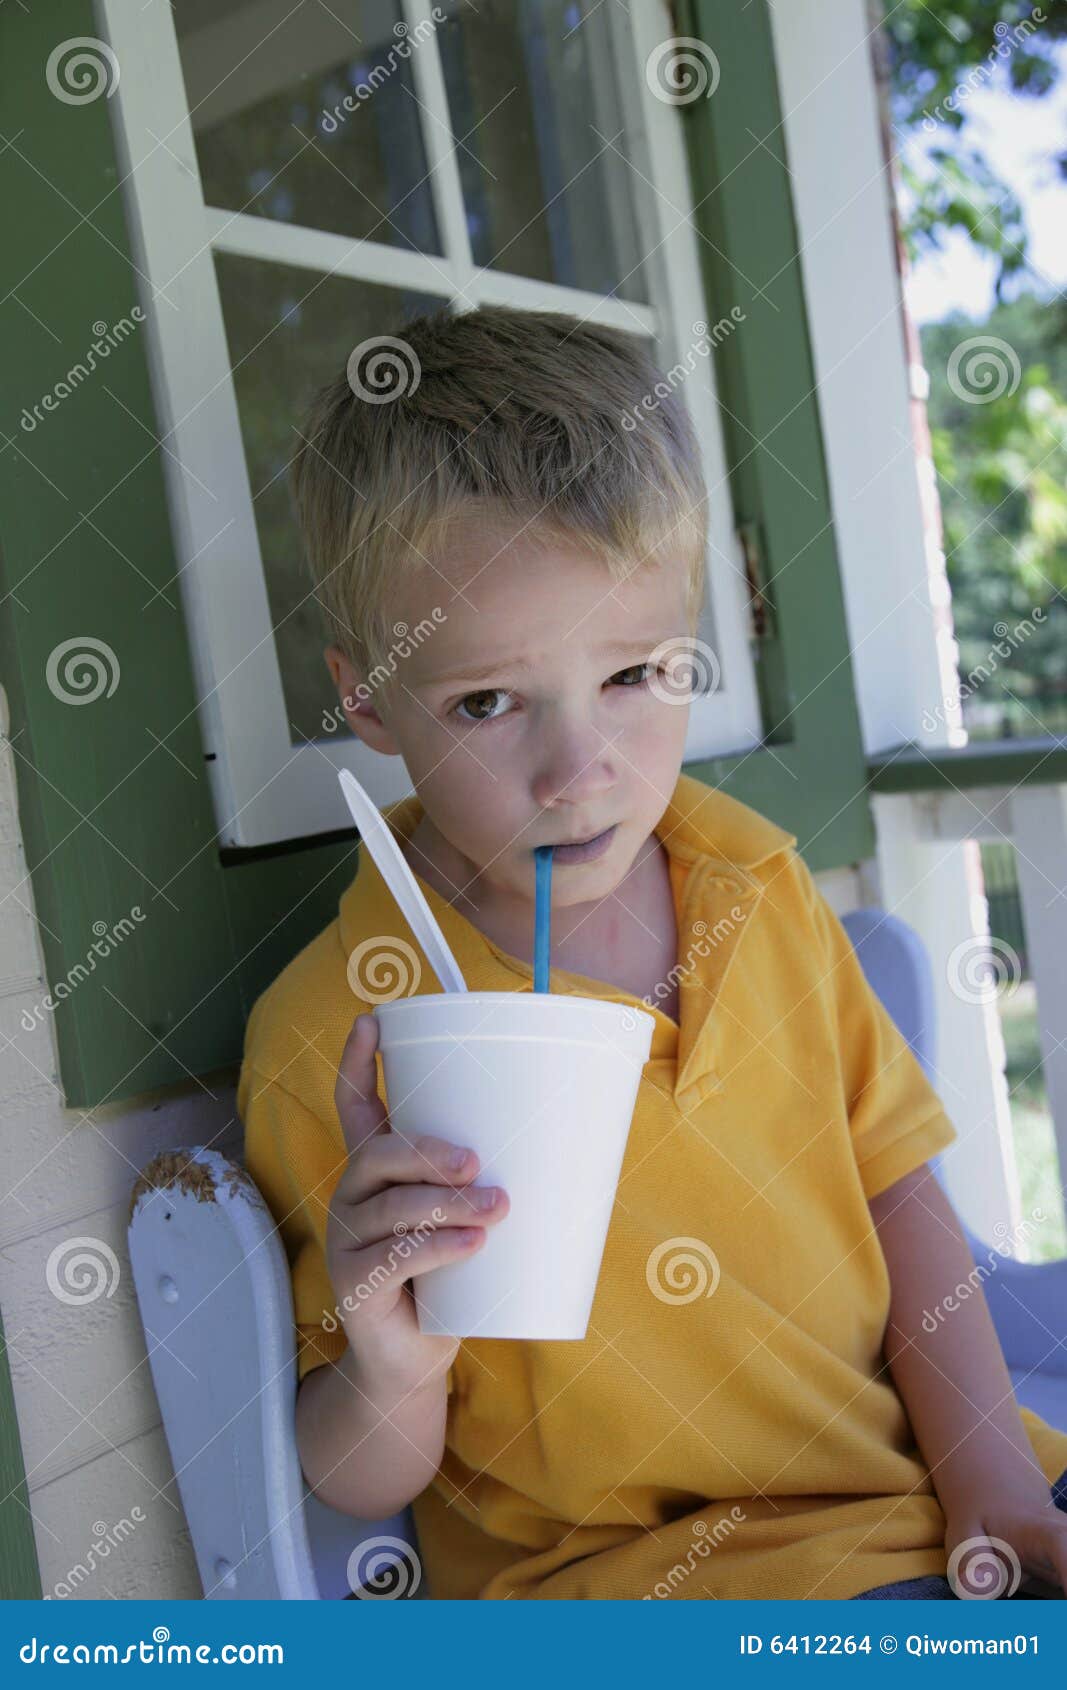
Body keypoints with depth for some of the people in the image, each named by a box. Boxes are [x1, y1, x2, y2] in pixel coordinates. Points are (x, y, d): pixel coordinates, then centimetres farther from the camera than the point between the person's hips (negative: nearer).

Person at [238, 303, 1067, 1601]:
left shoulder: (758, 885, -3)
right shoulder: (329, 1037, -17)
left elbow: (893, 1191, 5)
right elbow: (356, 1482, -7)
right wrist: (390, 1364, -29)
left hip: (900, 1479, 4)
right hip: (604, 1562, -4)